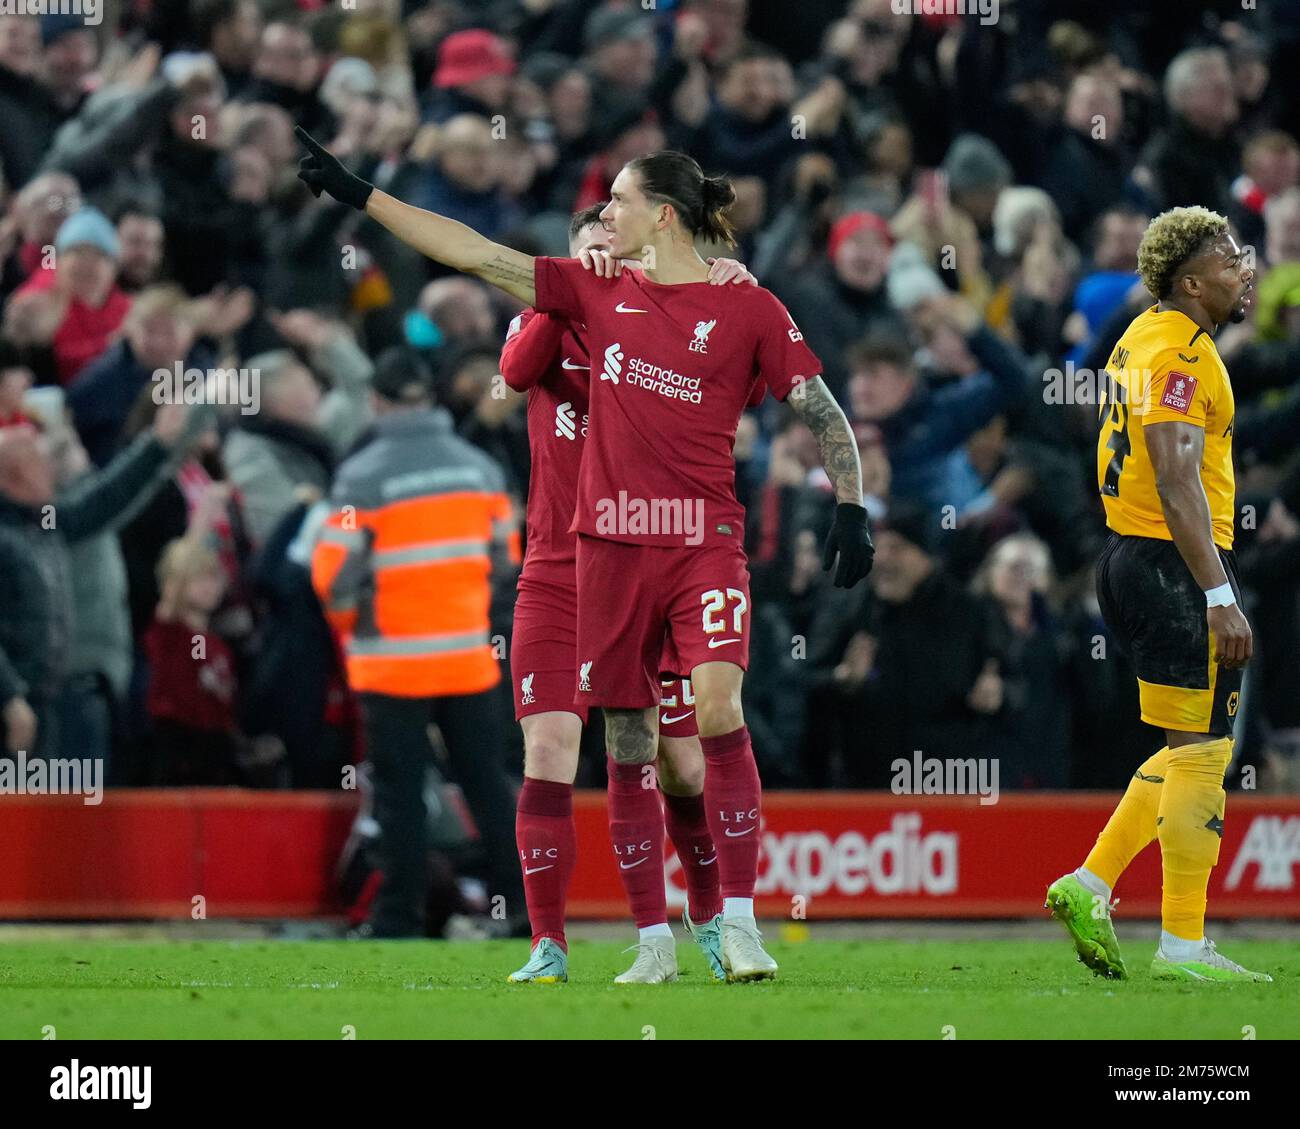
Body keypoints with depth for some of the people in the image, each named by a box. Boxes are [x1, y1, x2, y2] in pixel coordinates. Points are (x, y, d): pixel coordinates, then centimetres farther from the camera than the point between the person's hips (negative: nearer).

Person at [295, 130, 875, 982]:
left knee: (717, 704, -21)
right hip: (612, 544, 4)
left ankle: (739, 922, -18)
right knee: (628, 737, 4)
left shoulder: (747, 308, 0)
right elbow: (477, 254, 11)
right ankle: (653, 938, 12)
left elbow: (823, 411, 4)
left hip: (704, 542, -4)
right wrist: (360, 194, 10)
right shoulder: (599, 293, 10)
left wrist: (852, 510, -5)